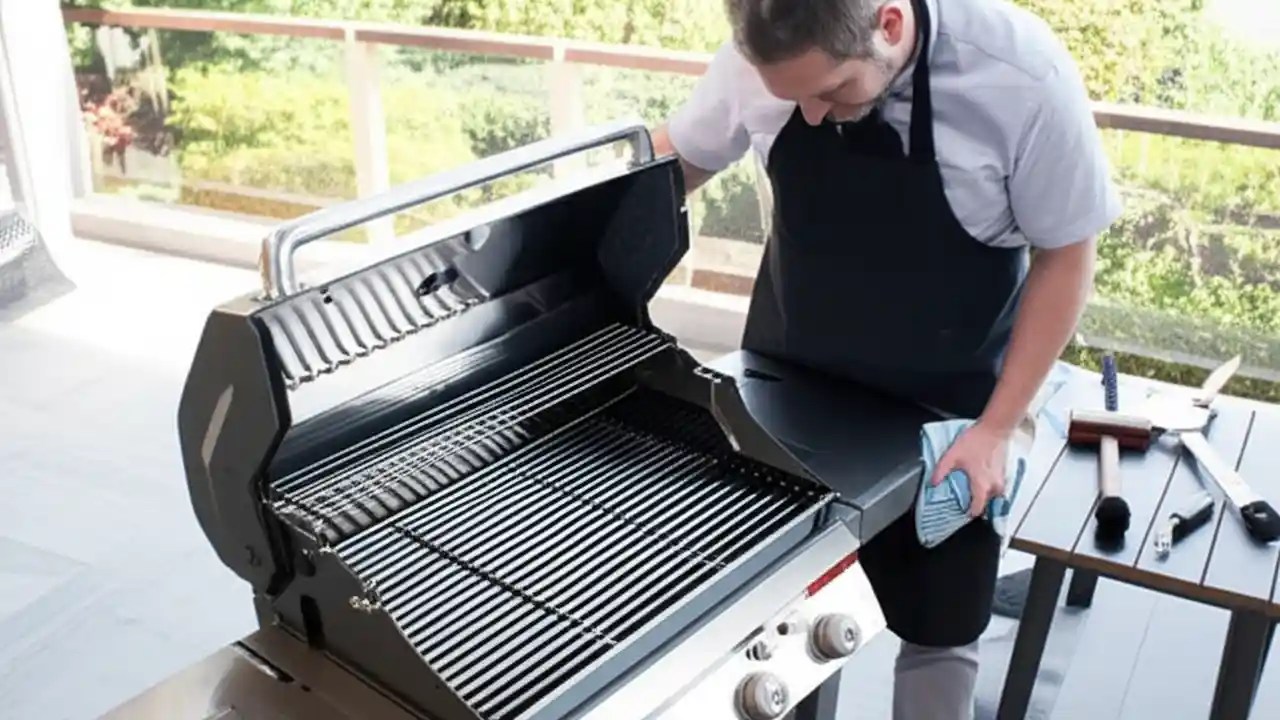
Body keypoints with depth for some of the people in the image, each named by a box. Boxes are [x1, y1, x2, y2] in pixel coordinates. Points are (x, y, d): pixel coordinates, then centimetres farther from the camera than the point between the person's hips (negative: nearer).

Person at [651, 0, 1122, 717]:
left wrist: (997, 427, -12)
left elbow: (1065, 256, -12)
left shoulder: (1023, 77, -25)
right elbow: (680, 155, 3)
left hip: (942, 406, -2)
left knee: (939, 631, 10)